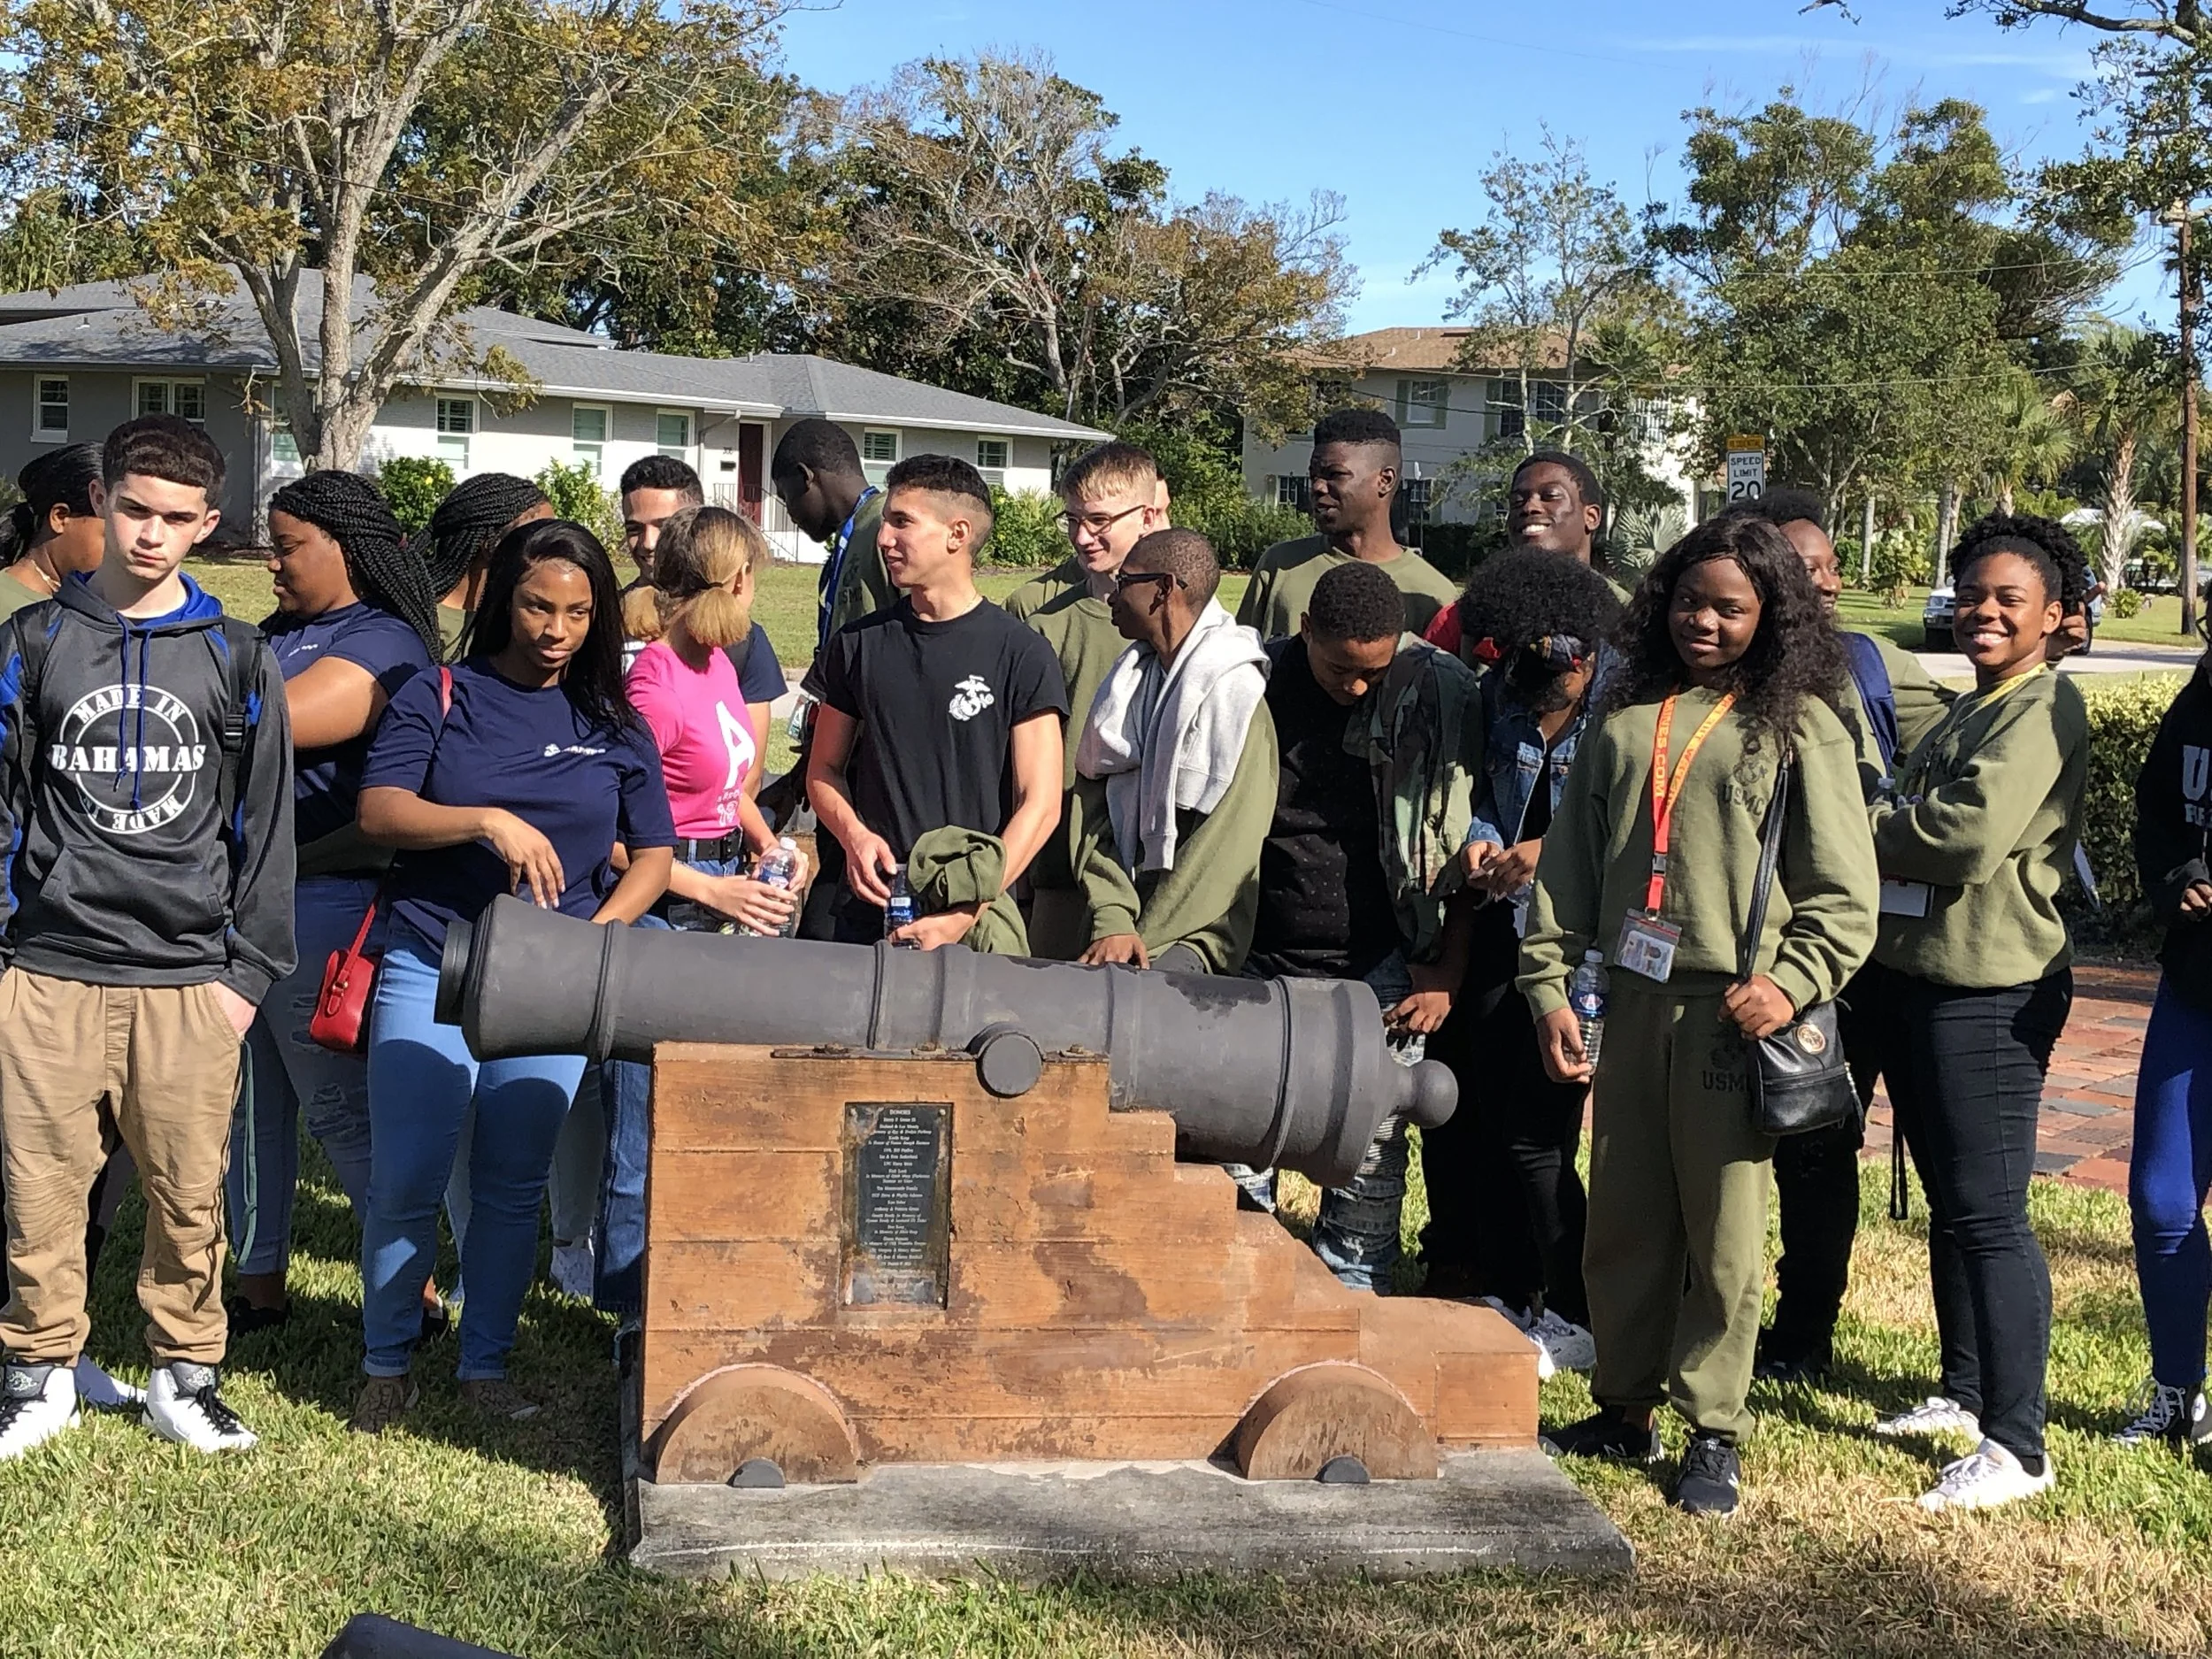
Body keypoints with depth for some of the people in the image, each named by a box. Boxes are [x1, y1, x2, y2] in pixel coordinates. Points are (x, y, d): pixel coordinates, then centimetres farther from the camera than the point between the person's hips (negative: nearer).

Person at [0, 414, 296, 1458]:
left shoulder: (235, 659, 6)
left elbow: (265, 823, 7)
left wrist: (251, 970, 2)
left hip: (190, 979, 0)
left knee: (189, 1194, 3)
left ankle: (186, 1375, 19)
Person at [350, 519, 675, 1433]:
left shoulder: (615, 727, 10)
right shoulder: (439, 698, 2)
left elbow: (653, 853, 10)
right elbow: (378, 811, -10)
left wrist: (596, 933, -6)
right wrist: (488, 821, -24)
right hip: (429, 971, -2)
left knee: (514, 1187, 8)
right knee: (405, 1182, -2)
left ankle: (486, 1363, 21)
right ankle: (386, 1364, 15)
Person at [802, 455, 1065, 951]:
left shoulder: (1021, 654, -2)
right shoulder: (858, 643, 10)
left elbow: (1039, 804, -5)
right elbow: (824, 769, 16)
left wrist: (969, 911, -15)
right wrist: (854, 835, -6)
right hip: (861, 906, 3)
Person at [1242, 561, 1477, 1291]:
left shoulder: (1437, 691, -5)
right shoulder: (1258, 683, -2)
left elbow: (1462, 839, 0)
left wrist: (1447, 971, -3)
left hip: (1381, 969, -1)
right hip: (1265, 964, 1)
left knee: (1369, 1160, 2)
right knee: (1234, 1151, 1)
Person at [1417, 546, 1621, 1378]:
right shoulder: (1501, 695, 5)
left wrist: (1549, 850, -22)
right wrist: (1481, 840, -6)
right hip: (1505, 928, 6)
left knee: (1534, 1137, -6)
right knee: (1486, 1118, 11)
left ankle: (1577, 1322, 11)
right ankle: (1506, 1295, 29)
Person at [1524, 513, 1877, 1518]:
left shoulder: (1798, 727, 0)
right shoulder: (1626, 720, 11)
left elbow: (1844, 891, -2)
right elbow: (1569, 862, 13)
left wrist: (1792, 984, -14)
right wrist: (1549, 985, 5)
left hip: (1733, 1011, -4)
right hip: (1634, 999, 4)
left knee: (1724, 1234, -1)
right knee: (1621, 1220, 10)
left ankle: (1714, 1434, 12)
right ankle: (1624, 1410, 24)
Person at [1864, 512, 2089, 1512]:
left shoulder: (2045, 708, -13)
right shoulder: (1971, 709, 19)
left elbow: (1973, 831, -25)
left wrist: (1864, 824, -8)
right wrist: (1885, 823, 0)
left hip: (1990, 991, -10)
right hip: (1917, 977, 10)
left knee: (1989, 1213, -8)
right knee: (1949, 1201, 18)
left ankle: (2017, 1445, -3)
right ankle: (1963, 1391, 31)